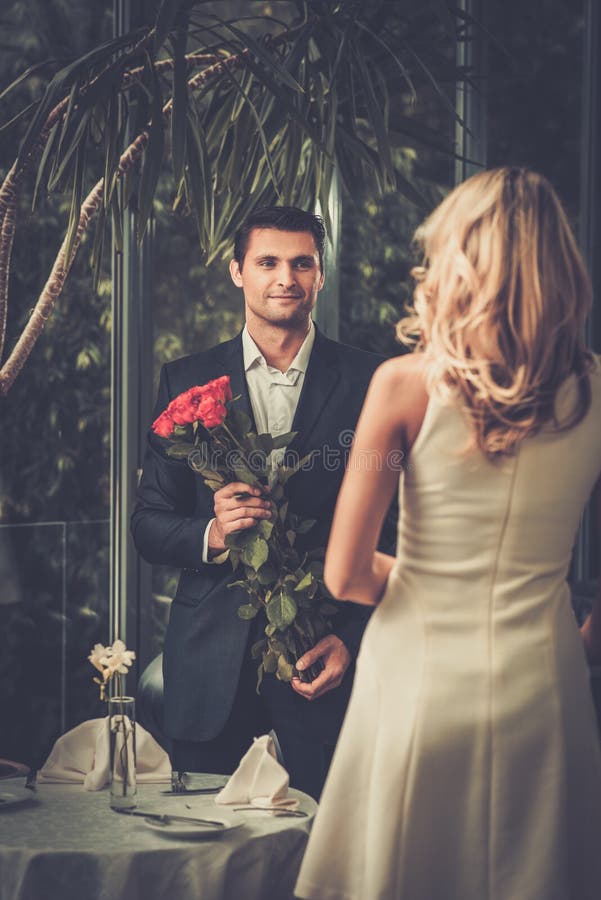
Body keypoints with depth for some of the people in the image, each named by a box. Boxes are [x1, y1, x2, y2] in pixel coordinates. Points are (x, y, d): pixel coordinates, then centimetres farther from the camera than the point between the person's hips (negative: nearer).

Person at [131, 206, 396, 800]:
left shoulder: (369, 382, 2)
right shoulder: (187, 382, 7)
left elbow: (394, 529, 2)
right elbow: (147, 523, 7)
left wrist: (353, 639, -8)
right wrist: (210, 534, -14)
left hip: (327, 660, -1)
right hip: (213, 663, 1)